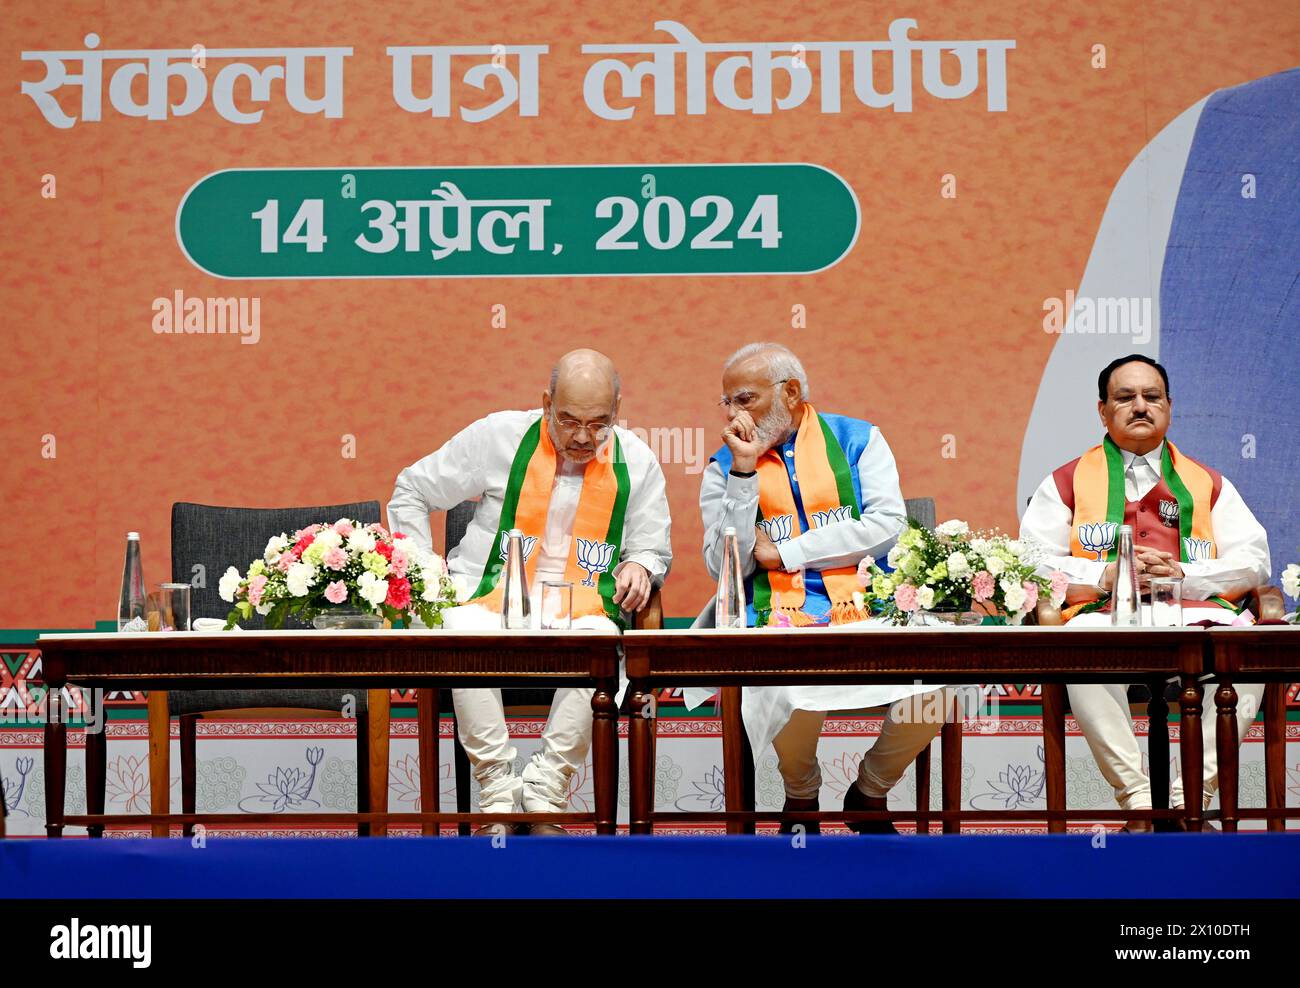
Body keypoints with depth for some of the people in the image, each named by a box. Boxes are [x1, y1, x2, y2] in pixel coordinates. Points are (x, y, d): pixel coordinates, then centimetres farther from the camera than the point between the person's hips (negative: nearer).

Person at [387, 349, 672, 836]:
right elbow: (411, 491, 12)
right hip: (489, 597, -1)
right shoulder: (499, 436, 1)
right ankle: (498, 798, -23)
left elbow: (653, 546, 21)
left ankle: (543, 800, -22)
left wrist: (639, 566, -4)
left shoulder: (636, 462, 7)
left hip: (582, 611, 1)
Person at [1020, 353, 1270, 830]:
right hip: (1105, 614, -1)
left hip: (1196, 616, 1)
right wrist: (1105, 576, -8)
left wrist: (1183, 574, -5)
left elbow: (1253, 560, 13)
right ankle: (1139, 805, -32)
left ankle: (1189, 799, -28)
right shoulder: (1068, 482, 20)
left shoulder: (1209, 483, 25)